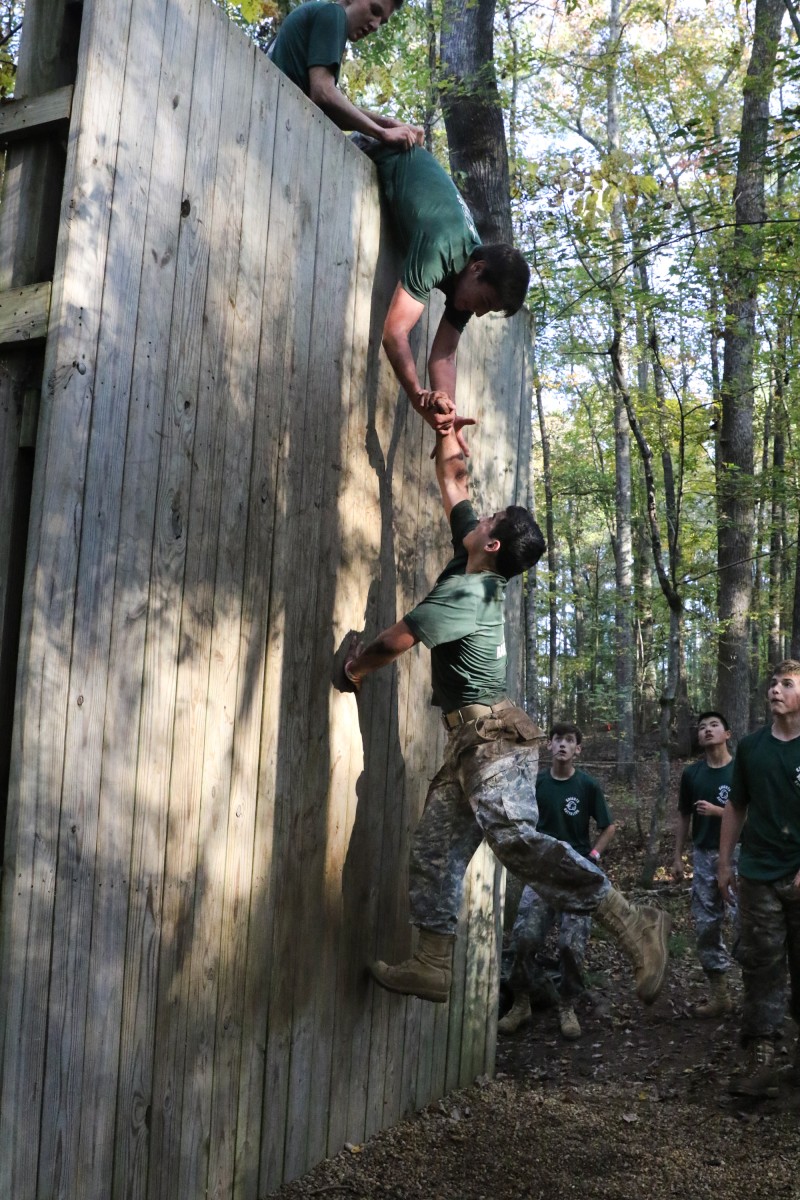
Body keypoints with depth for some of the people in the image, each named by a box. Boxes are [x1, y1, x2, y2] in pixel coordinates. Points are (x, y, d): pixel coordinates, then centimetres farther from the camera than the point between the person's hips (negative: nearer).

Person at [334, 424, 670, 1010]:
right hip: (473, 741, 10)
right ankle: (432, 965, 12)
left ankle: (633, 924, -29)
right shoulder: (476, 572, 12)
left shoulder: (466, 592, -14)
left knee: (517, 836, -27)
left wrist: (354, 668, 8)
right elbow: (454, 482, 22)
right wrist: (446, 422, 26)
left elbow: (394, 641, -10)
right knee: (434, 851, 8)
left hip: (494, 735, -10)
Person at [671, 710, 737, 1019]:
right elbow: (684, 817, 15)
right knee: (706, 924, 6)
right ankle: (719, 994, 16)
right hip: (703, 855, 5)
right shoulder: (691, 773, 8)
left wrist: (718, 811, -16)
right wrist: (678, 856, 11)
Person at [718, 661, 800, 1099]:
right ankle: (761, 1059, 1)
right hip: (760, 876, 3)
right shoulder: (751, 746, 7)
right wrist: (725, 862, 10)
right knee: (761, 966, 0)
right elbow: (736, 808, 13)